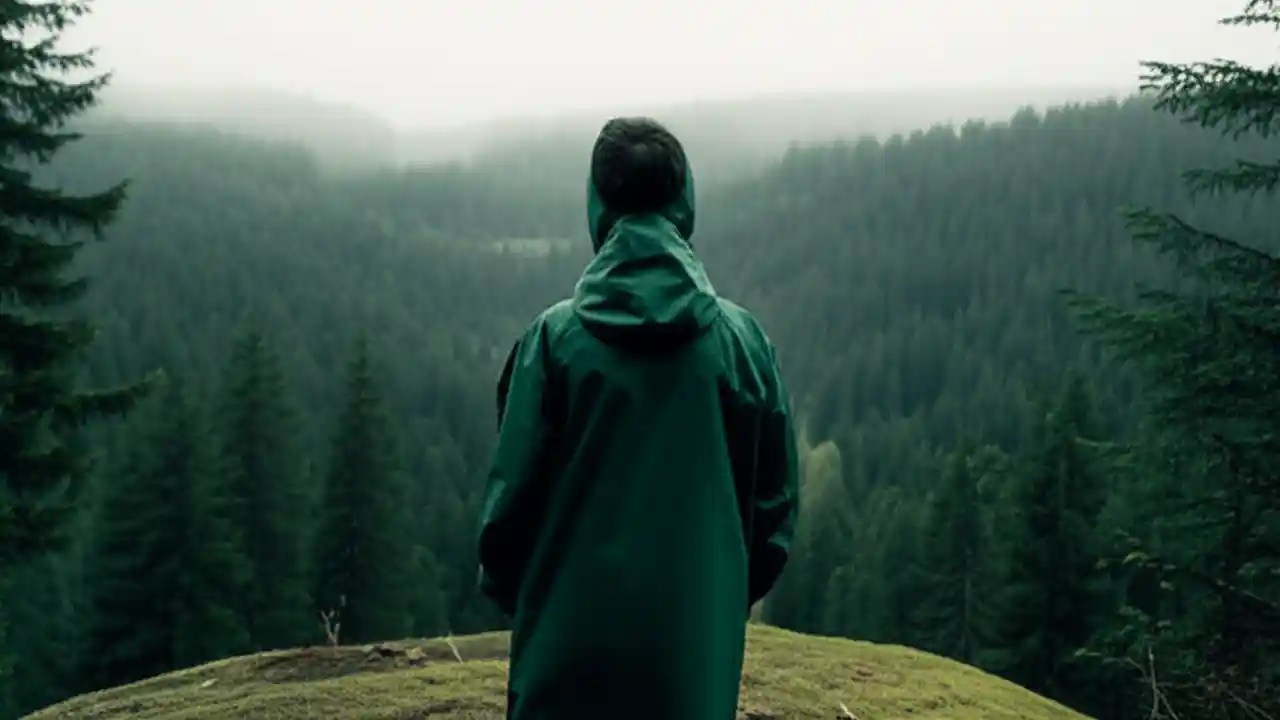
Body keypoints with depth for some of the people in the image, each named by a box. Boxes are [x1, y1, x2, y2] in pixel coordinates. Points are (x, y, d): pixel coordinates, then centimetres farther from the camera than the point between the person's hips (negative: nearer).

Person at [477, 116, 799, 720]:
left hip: (569, 647, -1)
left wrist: (508, 593, 12)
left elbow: (510, 497, -7)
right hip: (697, 646, 1)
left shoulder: (555, 338, -9)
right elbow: (776, 507, 2)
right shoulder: (743, 340, -4)